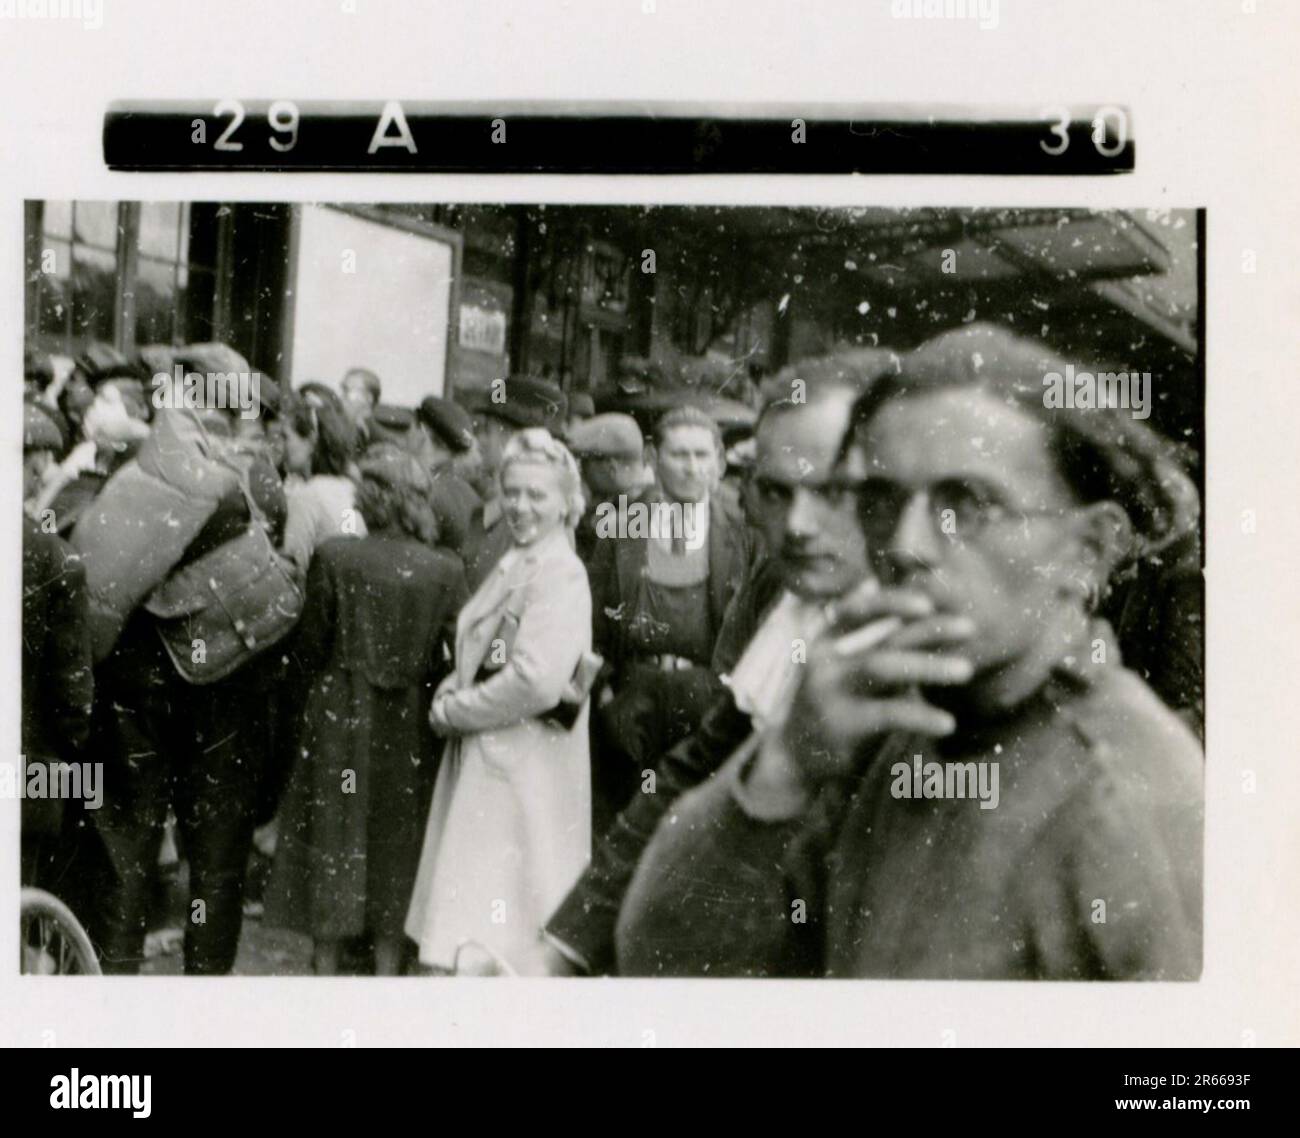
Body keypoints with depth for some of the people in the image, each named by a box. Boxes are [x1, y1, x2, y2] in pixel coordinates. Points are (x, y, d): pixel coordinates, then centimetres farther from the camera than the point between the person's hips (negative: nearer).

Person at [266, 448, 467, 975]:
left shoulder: (333, 558, -15)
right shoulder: (447, 571, -11)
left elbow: (310, 648, -8)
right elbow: (461, 657, -8)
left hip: (339, 721, -1)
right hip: (410, 730, 1)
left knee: (332, 843, 14)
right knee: (396, 848, 15)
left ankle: (326, 967, 22)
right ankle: (388, 969, 21)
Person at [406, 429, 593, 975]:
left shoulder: (562, 575, -14)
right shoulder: (511, 567, 14)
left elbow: (538, 681, -23)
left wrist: (454, 710, -11)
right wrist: (453, 689, 0)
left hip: (524, 771, -8)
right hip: (484, 762, 8)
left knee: (487, 940, -7)